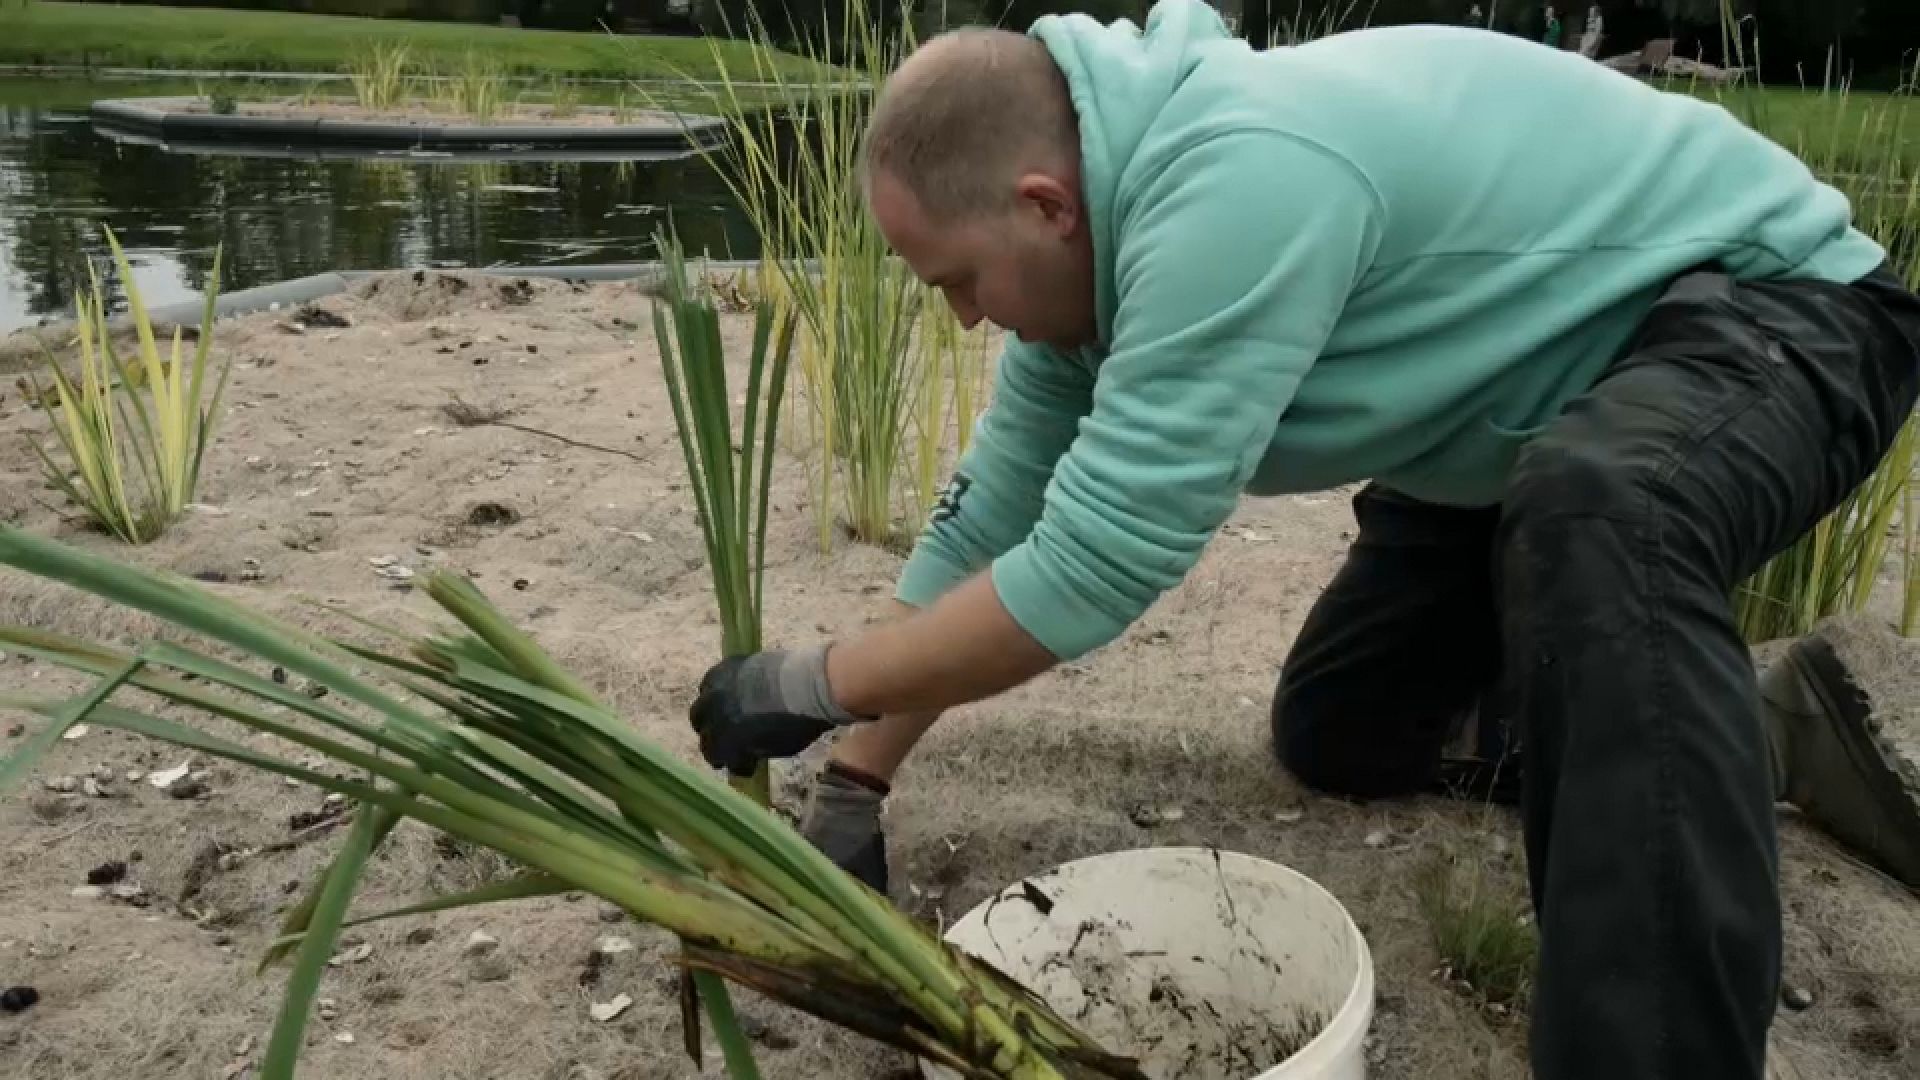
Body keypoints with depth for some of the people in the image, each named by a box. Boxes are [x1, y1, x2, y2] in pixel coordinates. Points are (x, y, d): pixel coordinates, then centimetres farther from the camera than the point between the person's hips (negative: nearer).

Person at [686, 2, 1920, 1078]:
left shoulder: (1240, 181, -37)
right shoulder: (1107, 234, -6)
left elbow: (1093, 564, -35)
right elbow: (988, 519, -1)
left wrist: (816, 682, -21)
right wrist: (851, 786, 0)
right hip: (1544, 425, 9)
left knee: (1588, 518, -42)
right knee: (1337, 736, 10)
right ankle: (1765, 723, 19)